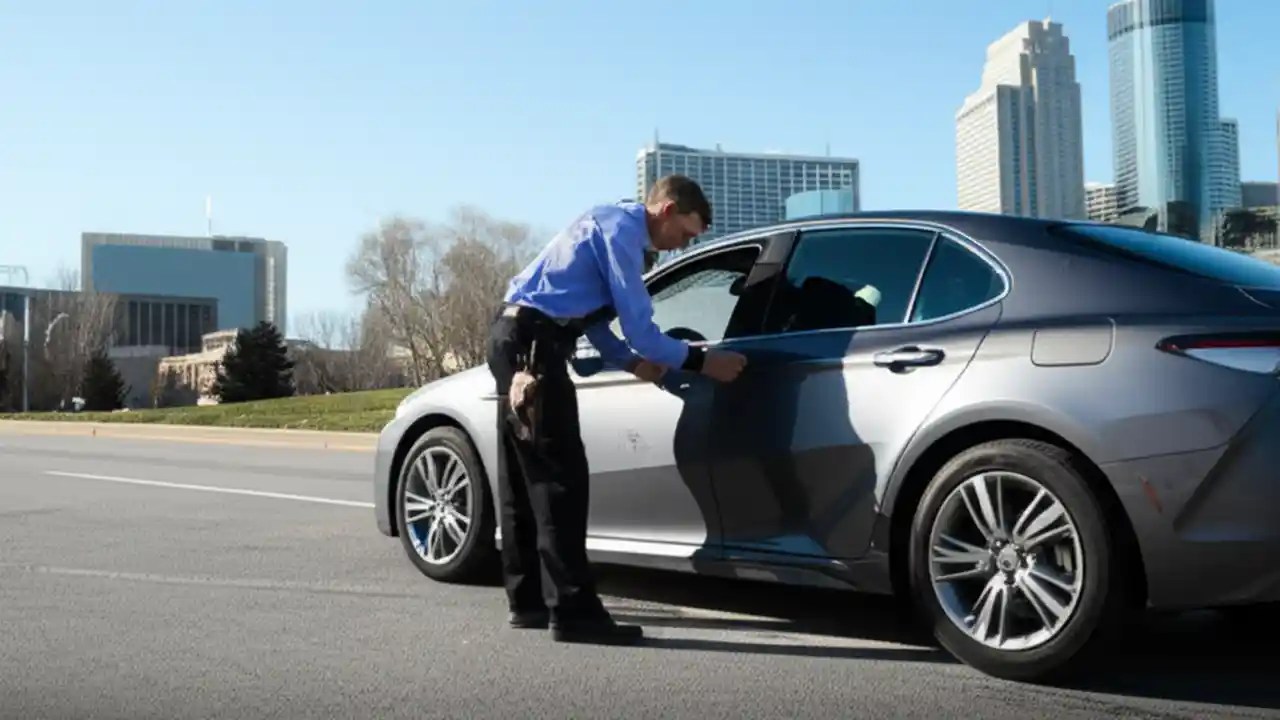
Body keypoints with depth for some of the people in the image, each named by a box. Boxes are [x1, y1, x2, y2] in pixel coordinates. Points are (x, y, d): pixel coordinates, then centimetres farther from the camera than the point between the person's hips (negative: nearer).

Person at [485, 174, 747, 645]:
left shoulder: (614, 224, 20)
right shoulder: (621, 229, -11)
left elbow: (588, 312, 24)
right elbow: (637, 325, -15)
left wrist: (632, 362, 16)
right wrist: (699, 361, -6)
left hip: (517, 338, 11)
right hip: (532, 343, -11)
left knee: (527, 477, 12)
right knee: (560, 477, -11)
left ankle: (528, 601, 19)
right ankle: (573, 612, -11)